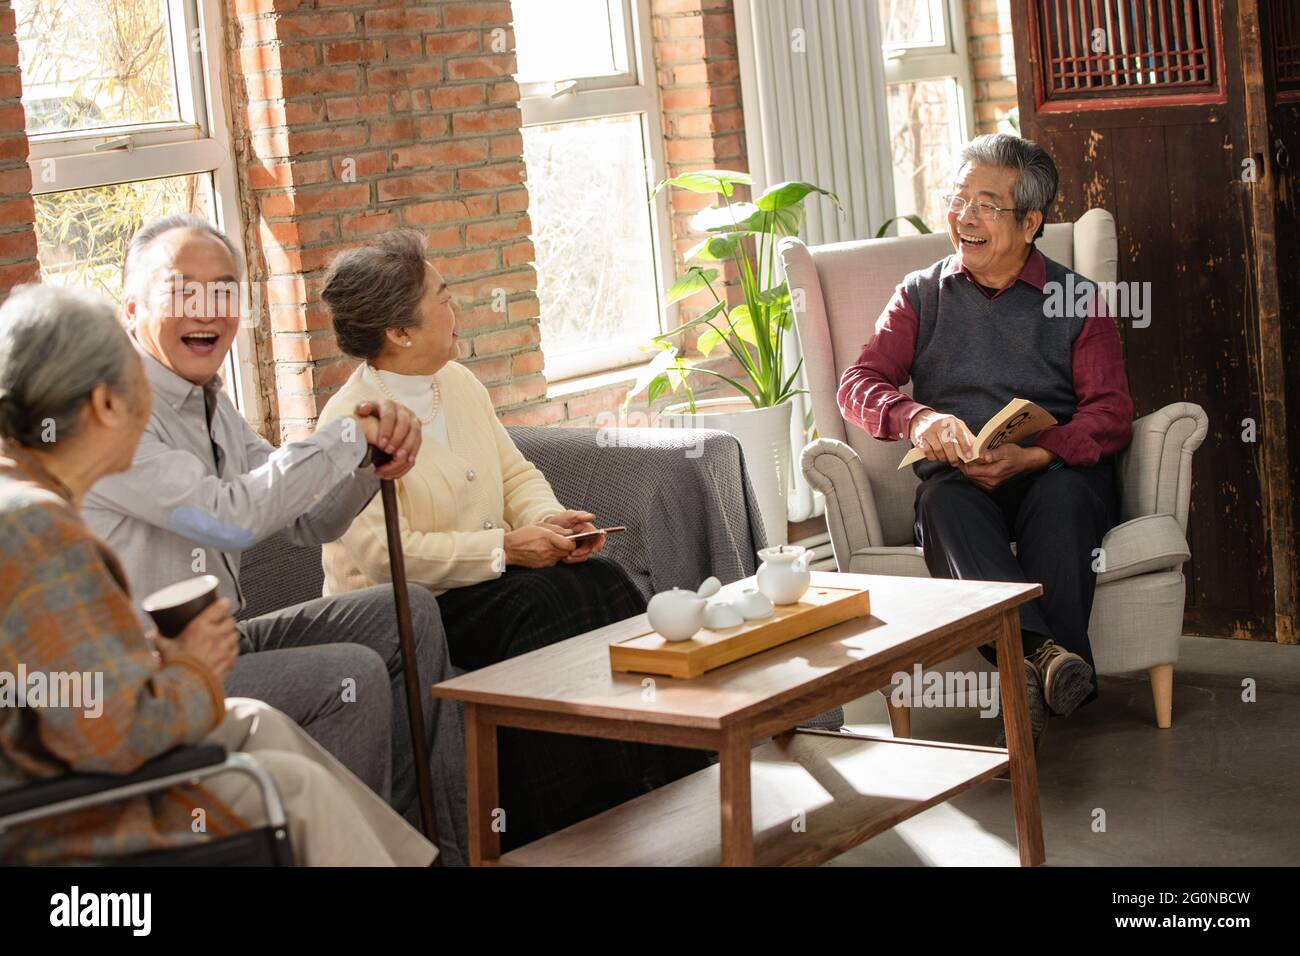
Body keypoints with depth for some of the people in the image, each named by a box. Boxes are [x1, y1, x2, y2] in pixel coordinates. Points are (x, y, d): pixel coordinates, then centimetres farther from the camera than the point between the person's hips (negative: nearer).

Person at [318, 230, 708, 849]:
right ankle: (574, 827, -23)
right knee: (546, 608, -30)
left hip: (485, 577, 8)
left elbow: (515, 472, 16)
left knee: (602, 584, -18)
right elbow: (388, 554, -24)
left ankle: (654, 791, -18)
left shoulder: (458, 381, 10)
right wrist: (505, 547, -22)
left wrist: (549, 519, -6)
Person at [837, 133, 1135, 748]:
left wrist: (1034, 455, -18)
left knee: (1062, 497, -36)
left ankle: (1031, 673, -47)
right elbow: (857, 384, 7)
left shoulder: (1076, 299, 13)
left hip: (1055, 471, 0)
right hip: (959, 477, 1)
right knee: (945, 502, -35)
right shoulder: (921, 295, 19)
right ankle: (1046, 654, -55)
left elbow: (1111, 413, 2)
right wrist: (917, 419, -17)